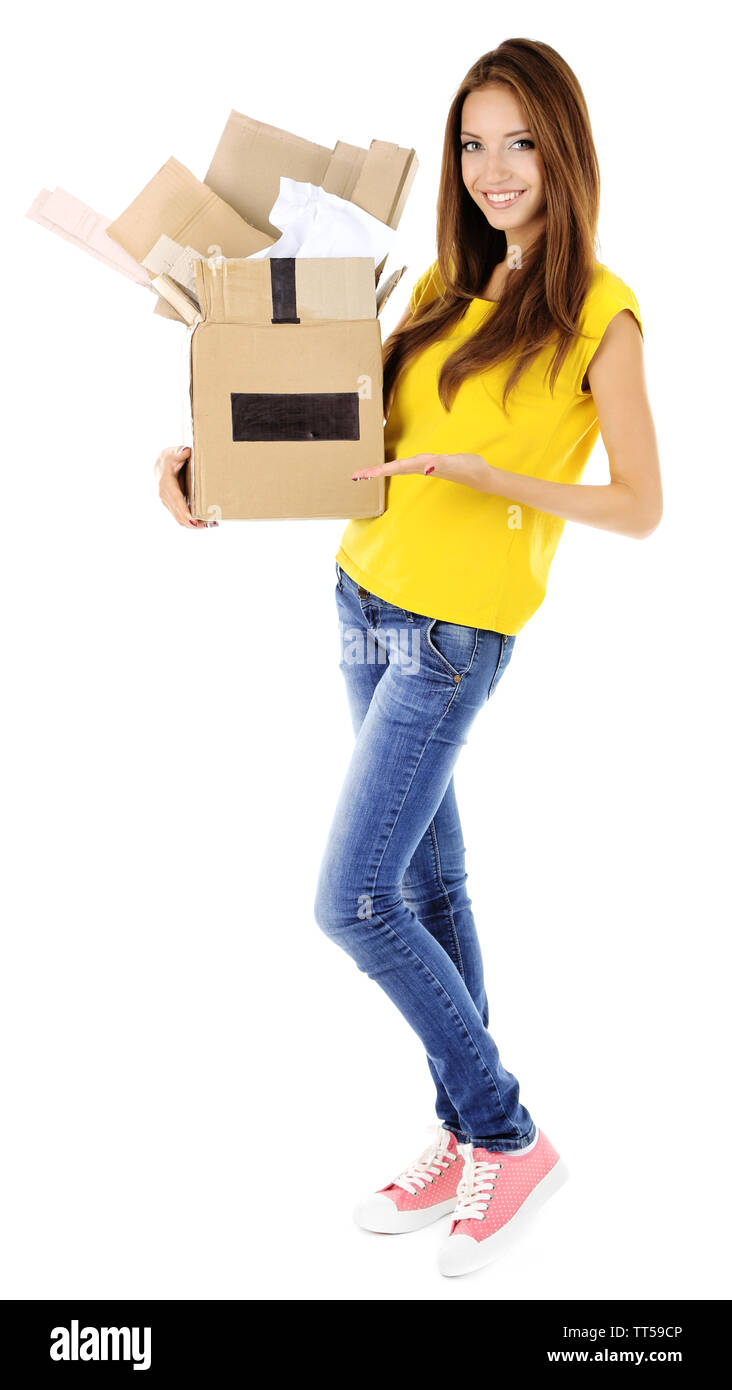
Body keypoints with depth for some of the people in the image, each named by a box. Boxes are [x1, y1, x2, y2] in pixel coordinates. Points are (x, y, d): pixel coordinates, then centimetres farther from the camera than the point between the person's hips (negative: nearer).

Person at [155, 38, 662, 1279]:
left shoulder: (598, 316, -9)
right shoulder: (447, 284, 10)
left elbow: (640, 509, -9)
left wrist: (491, 476, -22)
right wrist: (206, 452, 2)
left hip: (456, 628, -7)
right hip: (366, 600, 7)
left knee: (353, 900, -10)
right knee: (426, 878, 12)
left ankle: (509, 1140, 6)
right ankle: (466, 1140, 25)